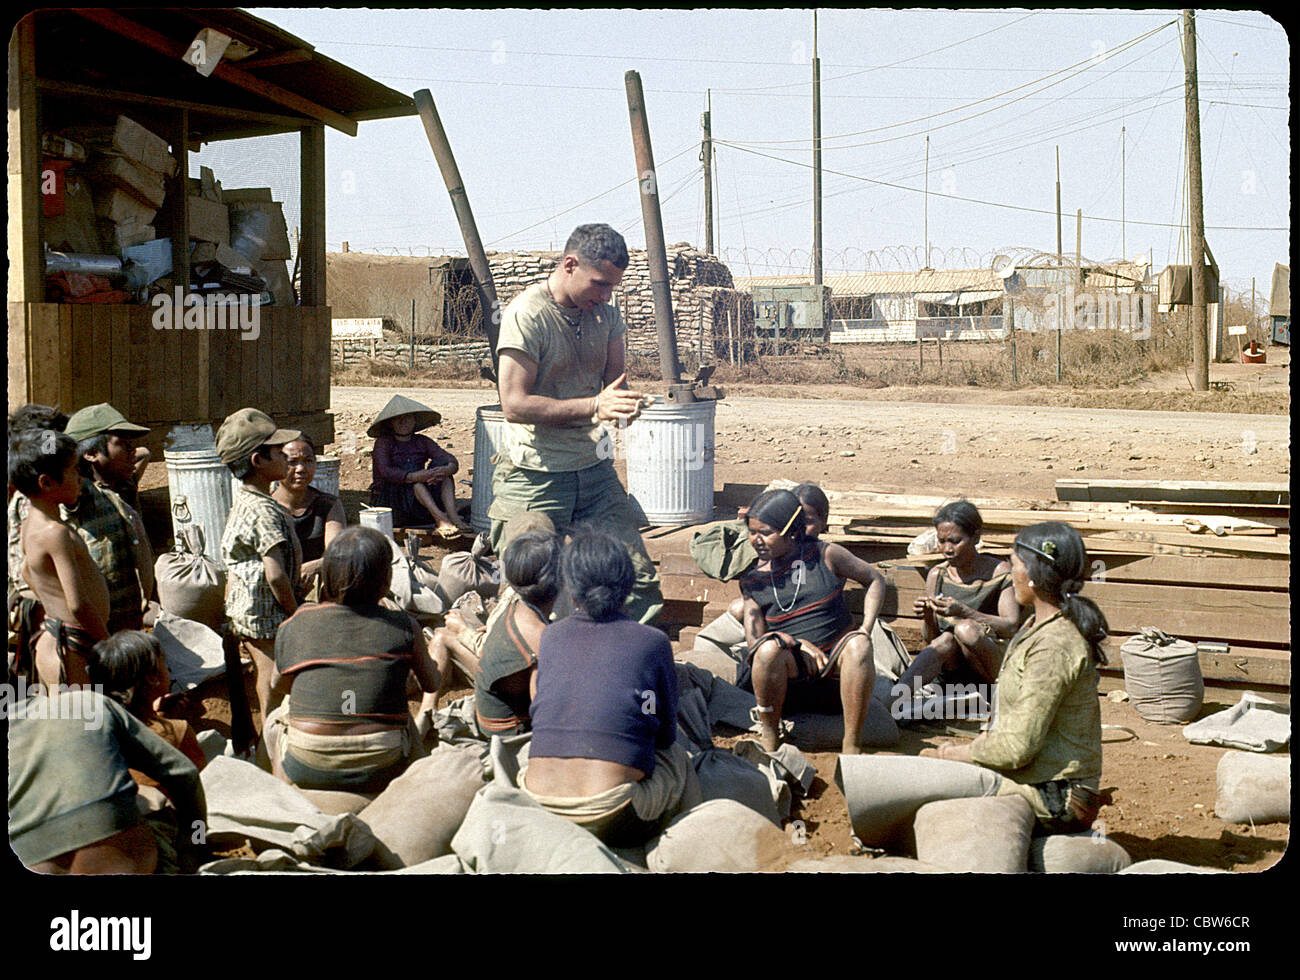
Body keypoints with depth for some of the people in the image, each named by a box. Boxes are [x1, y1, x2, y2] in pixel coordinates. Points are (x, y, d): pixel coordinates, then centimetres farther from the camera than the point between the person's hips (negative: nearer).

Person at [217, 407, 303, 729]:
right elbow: (276, 574, -27)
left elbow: (232, 570, 18)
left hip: (244, 615, 10)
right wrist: (297, 615, -14)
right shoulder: (264, 510, -20)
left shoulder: (243, 503, 11)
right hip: (268, 618, -10)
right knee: (275, 701, -3)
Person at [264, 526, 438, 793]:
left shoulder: (293, 627, -4)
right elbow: (432, 683, 13)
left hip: (305, 775, 0)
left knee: (275, 720, 33)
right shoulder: (404, 628, -5)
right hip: (380, 777, 0)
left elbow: (278, 687, 14)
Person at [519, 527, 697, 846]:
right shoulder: (652, 642, 0)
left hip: (538, 808, 3)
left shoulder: (550, 636, 9)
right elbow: (666, 733, 9)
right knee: (676, 754, 26)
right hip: (612, 823, -3)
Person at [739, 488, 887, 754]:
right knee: (769, 649, -32)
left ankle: (851, 746, -30)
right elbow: (754, 640, -2)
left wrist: (866, 630, -4)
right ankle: (769, 739, -16)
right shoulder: (752, 581, 6)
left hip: (835, 668, 0)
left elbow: (874, 580, 11)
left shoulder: (826, 556, 2)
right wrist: (798, 644, -19)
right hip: (791, 674, 0)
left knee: (858, 645, -32)